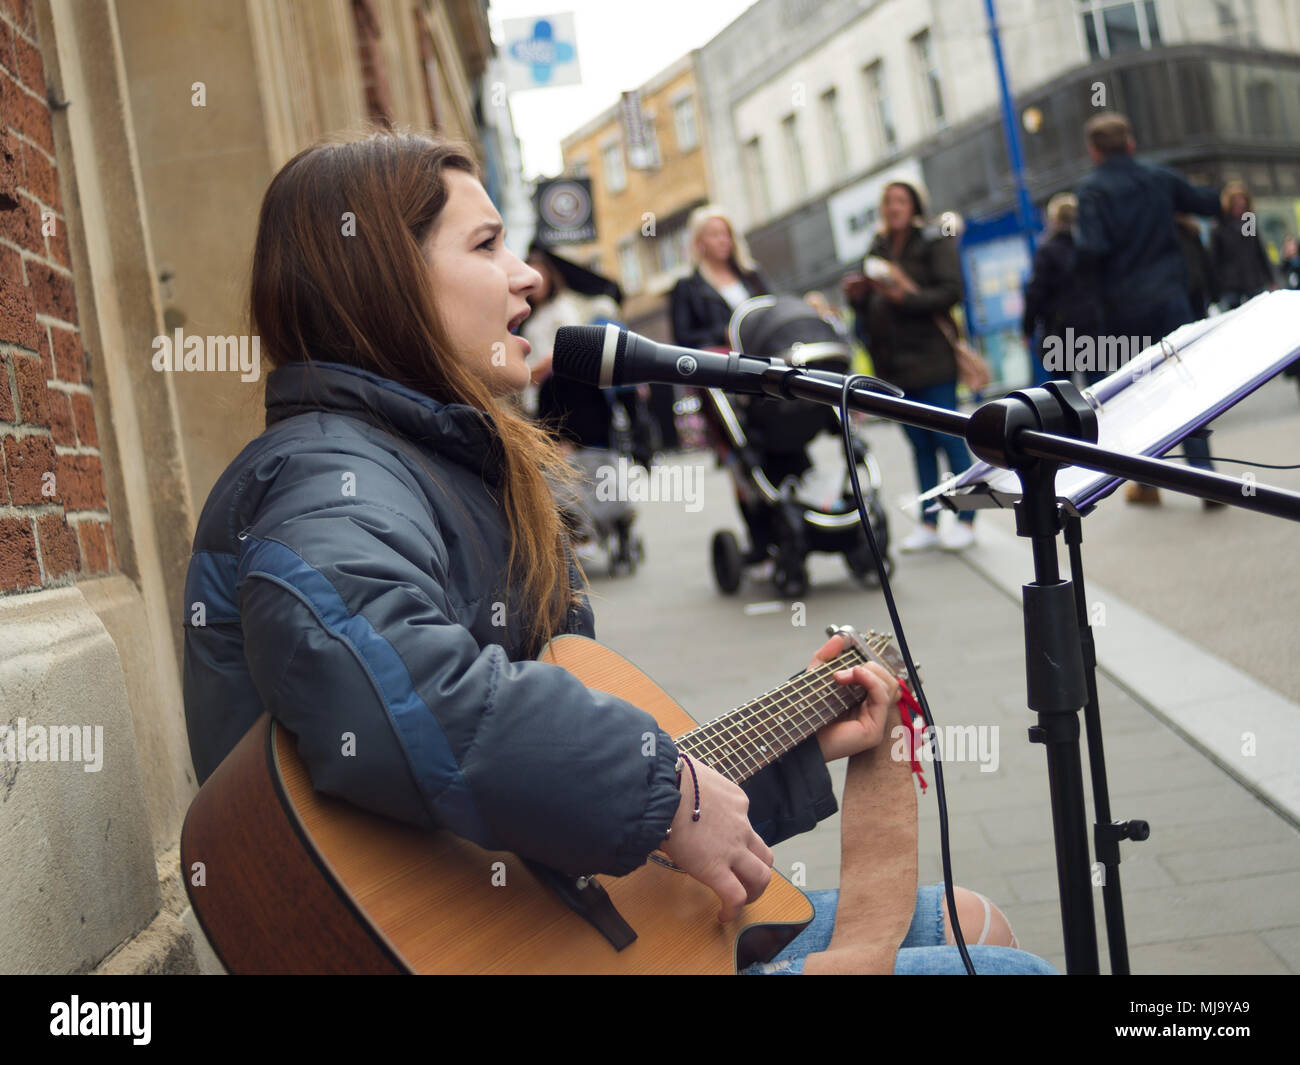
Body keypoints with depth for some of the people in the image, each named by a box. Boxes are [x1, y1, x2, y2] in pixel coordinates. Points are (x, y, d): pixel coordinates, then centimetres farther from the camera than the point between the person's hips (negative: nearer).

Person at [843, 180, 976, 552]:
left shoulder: (934, 242, -2)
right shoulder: (878, 249, 15)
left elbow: (951, 292, -13)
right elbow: (871, 310, 18)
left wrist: (906, 296, -24)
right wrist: (857, 295, -3)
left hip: (930, 358, -6)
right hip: (893, 363, 6)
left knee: (948, 437, -5)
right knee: (920, 445, 9)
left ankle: (966, 520, 2)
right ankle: (928, 524, 12)